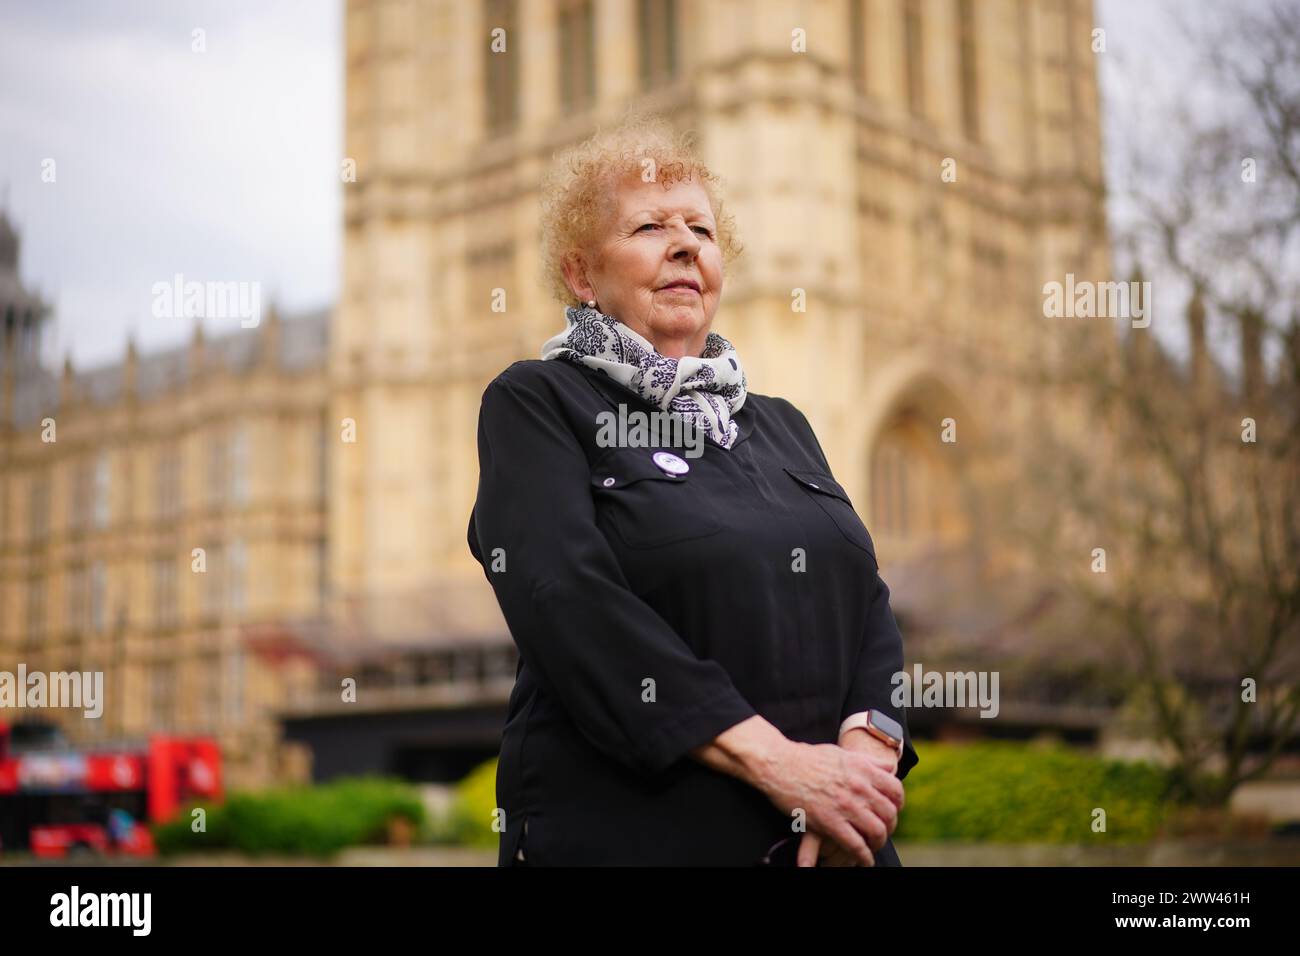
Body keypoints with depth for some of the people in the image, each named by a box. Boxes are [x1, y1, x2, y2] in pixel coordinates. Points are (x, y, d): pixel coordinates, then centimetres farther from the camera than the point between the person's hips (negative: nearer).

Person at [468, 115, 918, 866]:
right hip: (634, 831, -5)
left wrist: (870, 742, -14)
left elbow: (868, 602, 7)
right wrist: (775, 760, -22)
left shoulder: (780, 424, 15)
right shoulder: (535, 406, -2)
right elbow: (571, 606, -16)